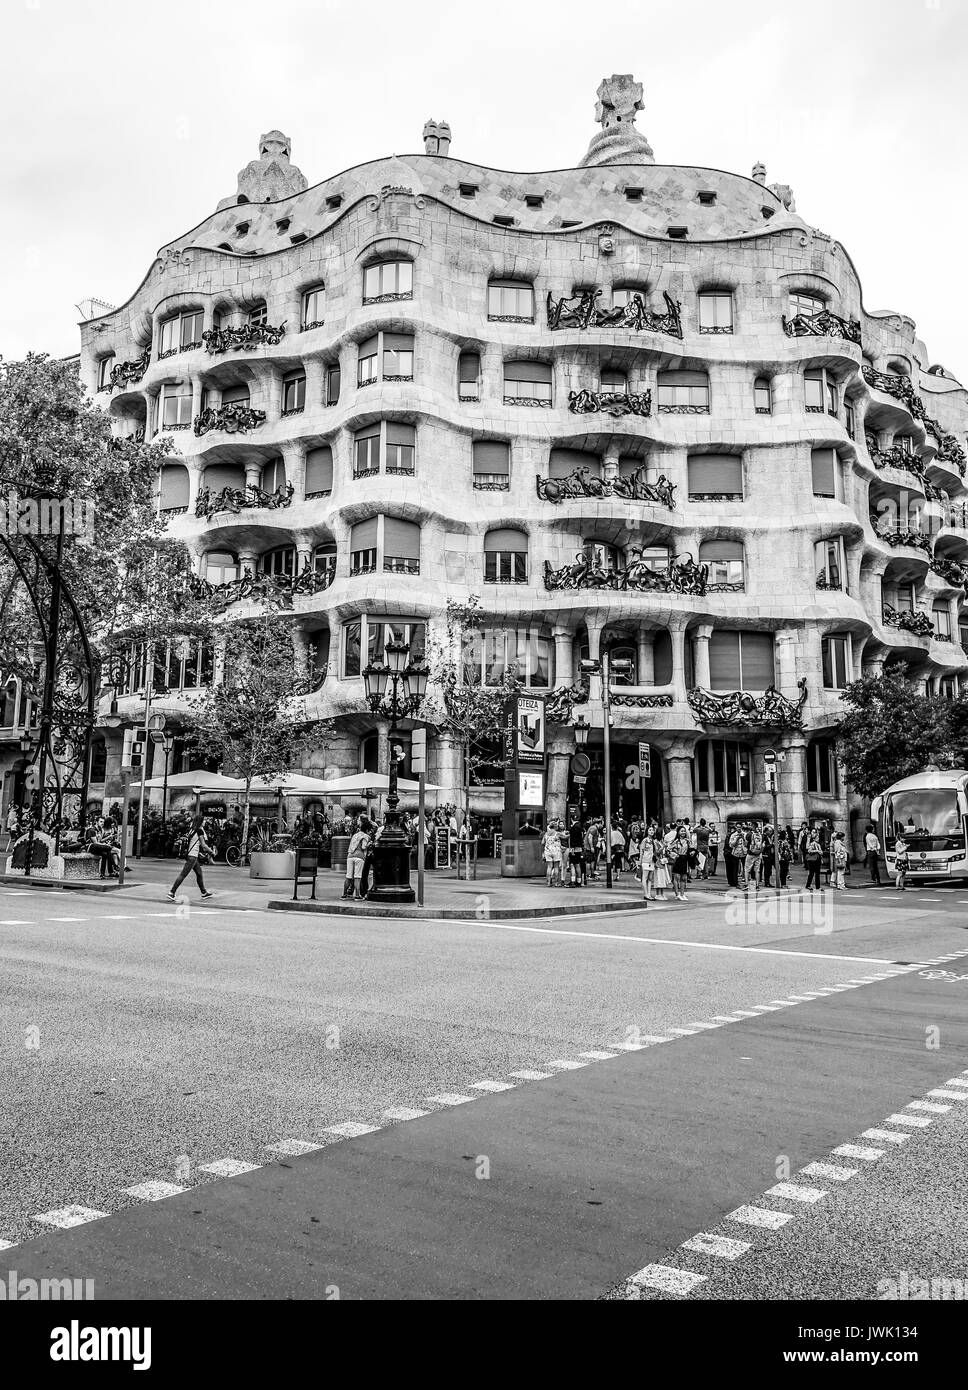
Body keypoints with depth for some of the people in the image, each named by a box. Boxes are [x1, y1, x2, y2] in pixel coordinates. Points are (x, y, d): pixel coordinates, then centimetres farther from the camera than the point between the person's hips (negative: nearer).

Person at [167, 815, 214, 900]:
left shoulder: (192, 830, 12)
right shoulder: (200, 830, -13)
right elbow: (203, 845, -10)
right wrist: (211, 851, 4)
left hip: (189, 854, 10)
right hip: (192, 856, -10)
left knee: (199, 873, 18)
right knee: (183, 875, -9)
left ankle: (204, 892, 27)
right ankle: (171, 892, -9)